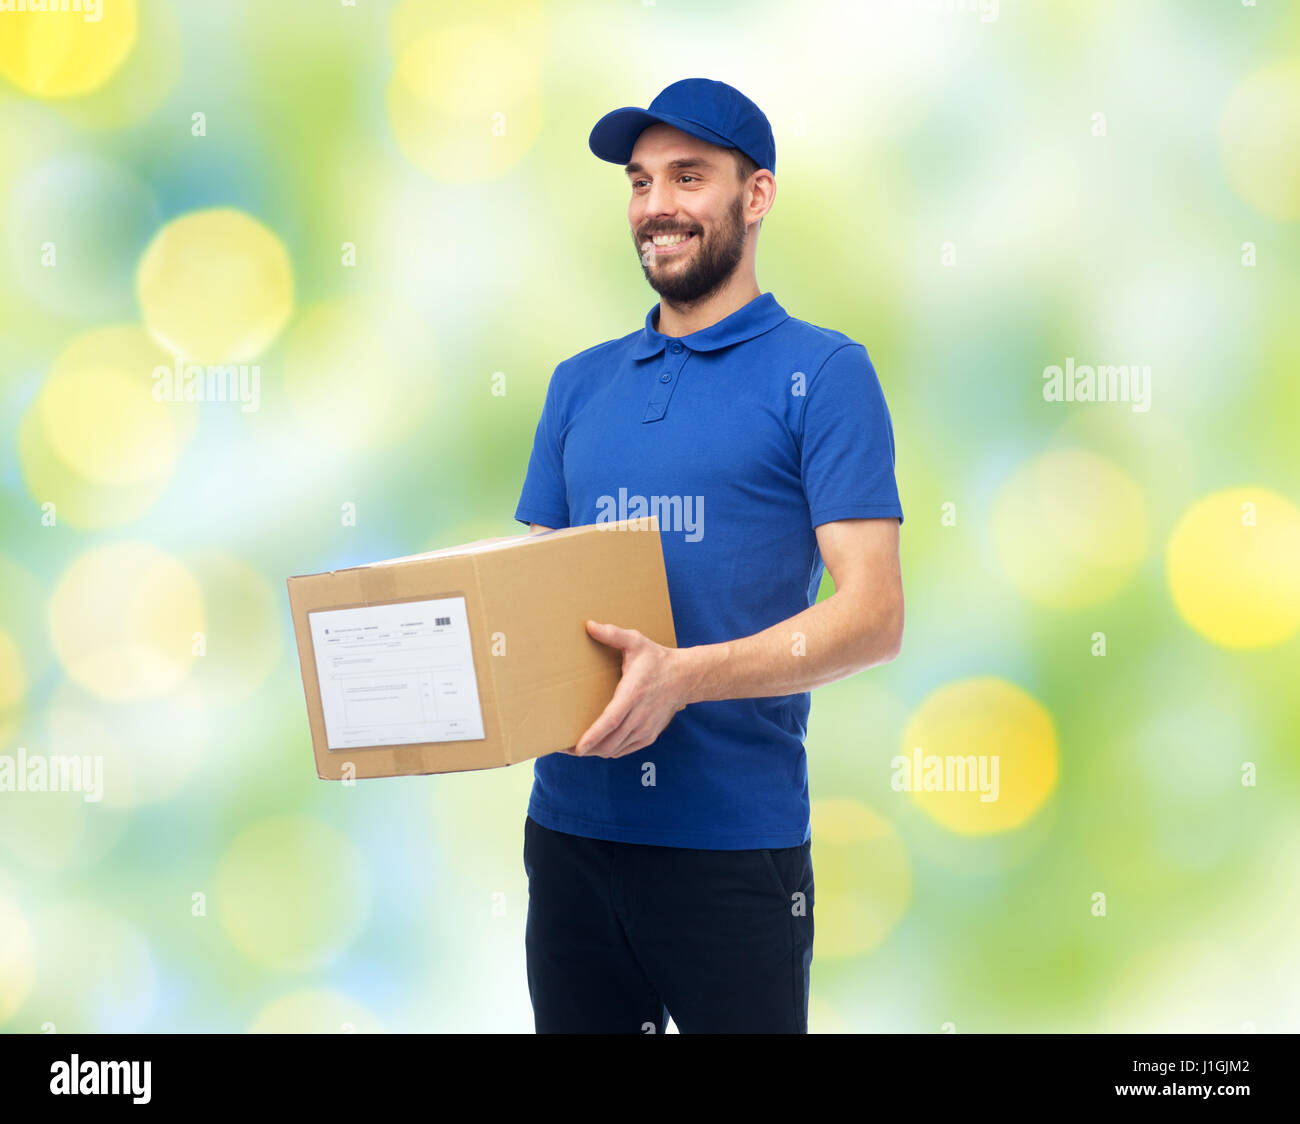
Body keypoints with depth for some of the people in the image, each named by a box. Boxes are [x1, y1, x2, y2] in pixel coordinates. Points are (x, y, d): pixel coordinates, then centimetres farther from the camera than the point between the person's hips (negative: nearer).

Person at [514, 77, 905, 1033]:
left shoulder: (822, 373, -3)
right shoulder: (580, 384, 14)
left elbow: (874, 616, -11)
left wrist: (685, 675, -25)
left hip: (734, 839, -5)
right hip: (571, 825, 5)